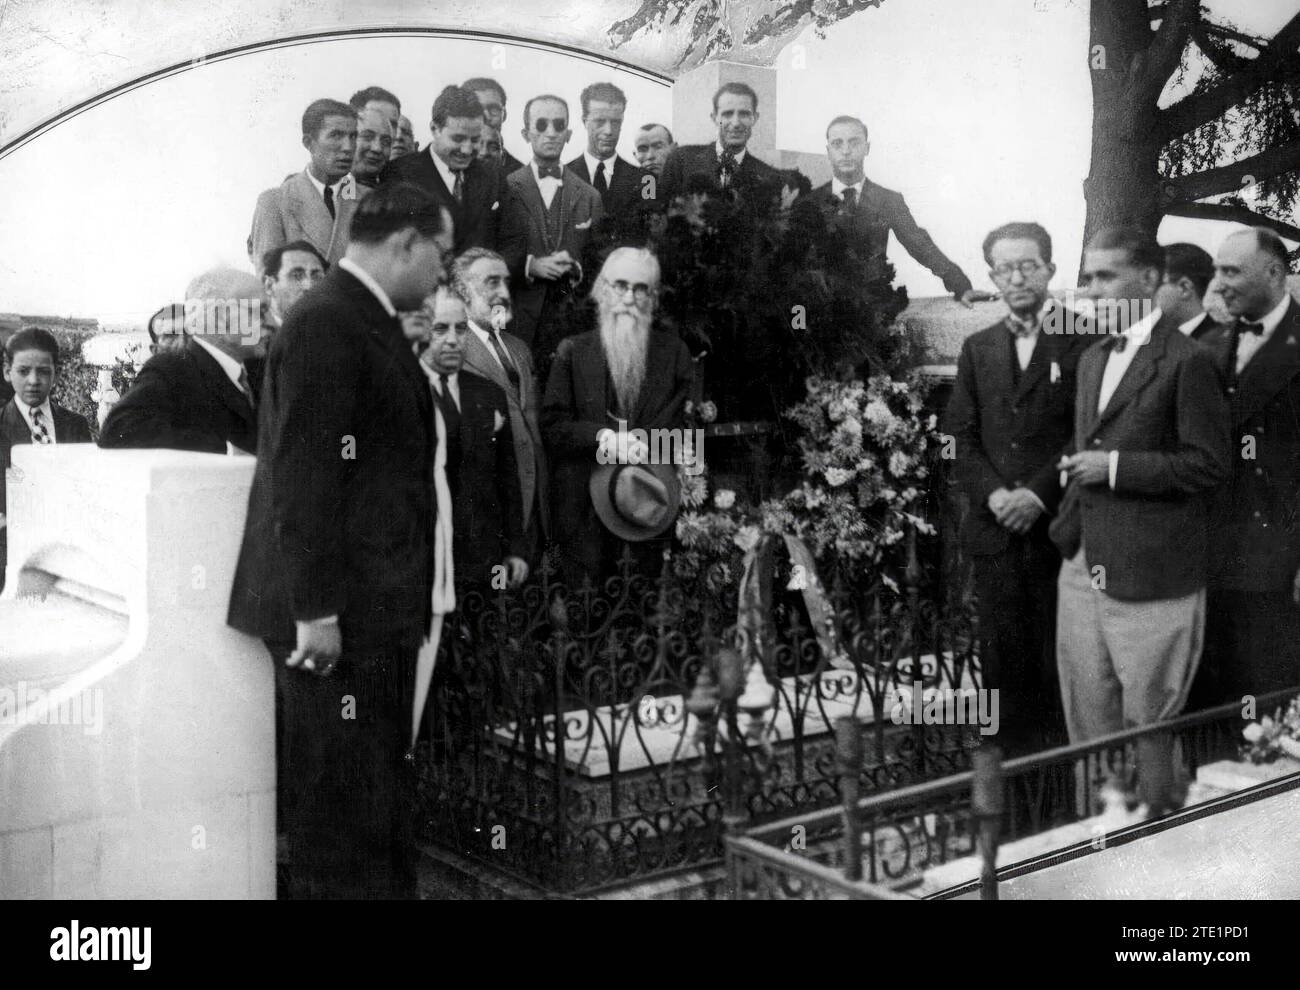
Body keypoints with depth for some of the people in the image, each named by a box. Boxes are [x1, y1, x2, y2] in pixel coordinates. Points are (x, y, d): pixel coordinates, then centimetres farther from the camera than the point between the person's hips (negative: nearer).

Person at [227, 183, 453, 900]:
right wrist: (314, 611, -21)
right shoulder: (325, 324, -15)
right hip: (337, 612, -10)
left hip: (374, 605, 10)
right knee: (341, 796, 0)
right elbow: (302, 478, -21)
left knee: (378, 792, 18)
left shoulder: (365, 322, 16)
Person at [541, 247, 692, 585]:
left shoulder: (673, 351, 10)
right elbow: (552, 426, 1)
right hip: (584, 506, -1)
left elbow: (688, 423, 3)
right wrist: (602, 435, -14)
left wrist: (644, 444, -13)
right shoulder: (572, 351, 7)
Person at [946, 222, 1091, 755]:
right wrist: (992, 493, -7)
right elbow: (962, 436, 9)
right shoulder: (977, 349, 14)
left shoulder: (1084, 341, -2)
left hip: (1058, 528, -4)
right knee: (1004, 661, 7)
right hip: (995, 530, 4)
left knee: (1062, 665, 1)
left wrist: (1039, 494, -15)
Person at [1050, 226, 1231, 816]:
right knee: (1087, 727, 15)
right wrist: (1069, 521, 9)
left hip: (1149, 579, -7)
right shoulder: (1092, 359, 14)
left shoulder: (1186, 362, -11)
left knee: (1148, 728, 4)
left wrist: (1115, 466, -17)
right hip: (1083, 568, 7)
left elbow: (1210, 465, -14)